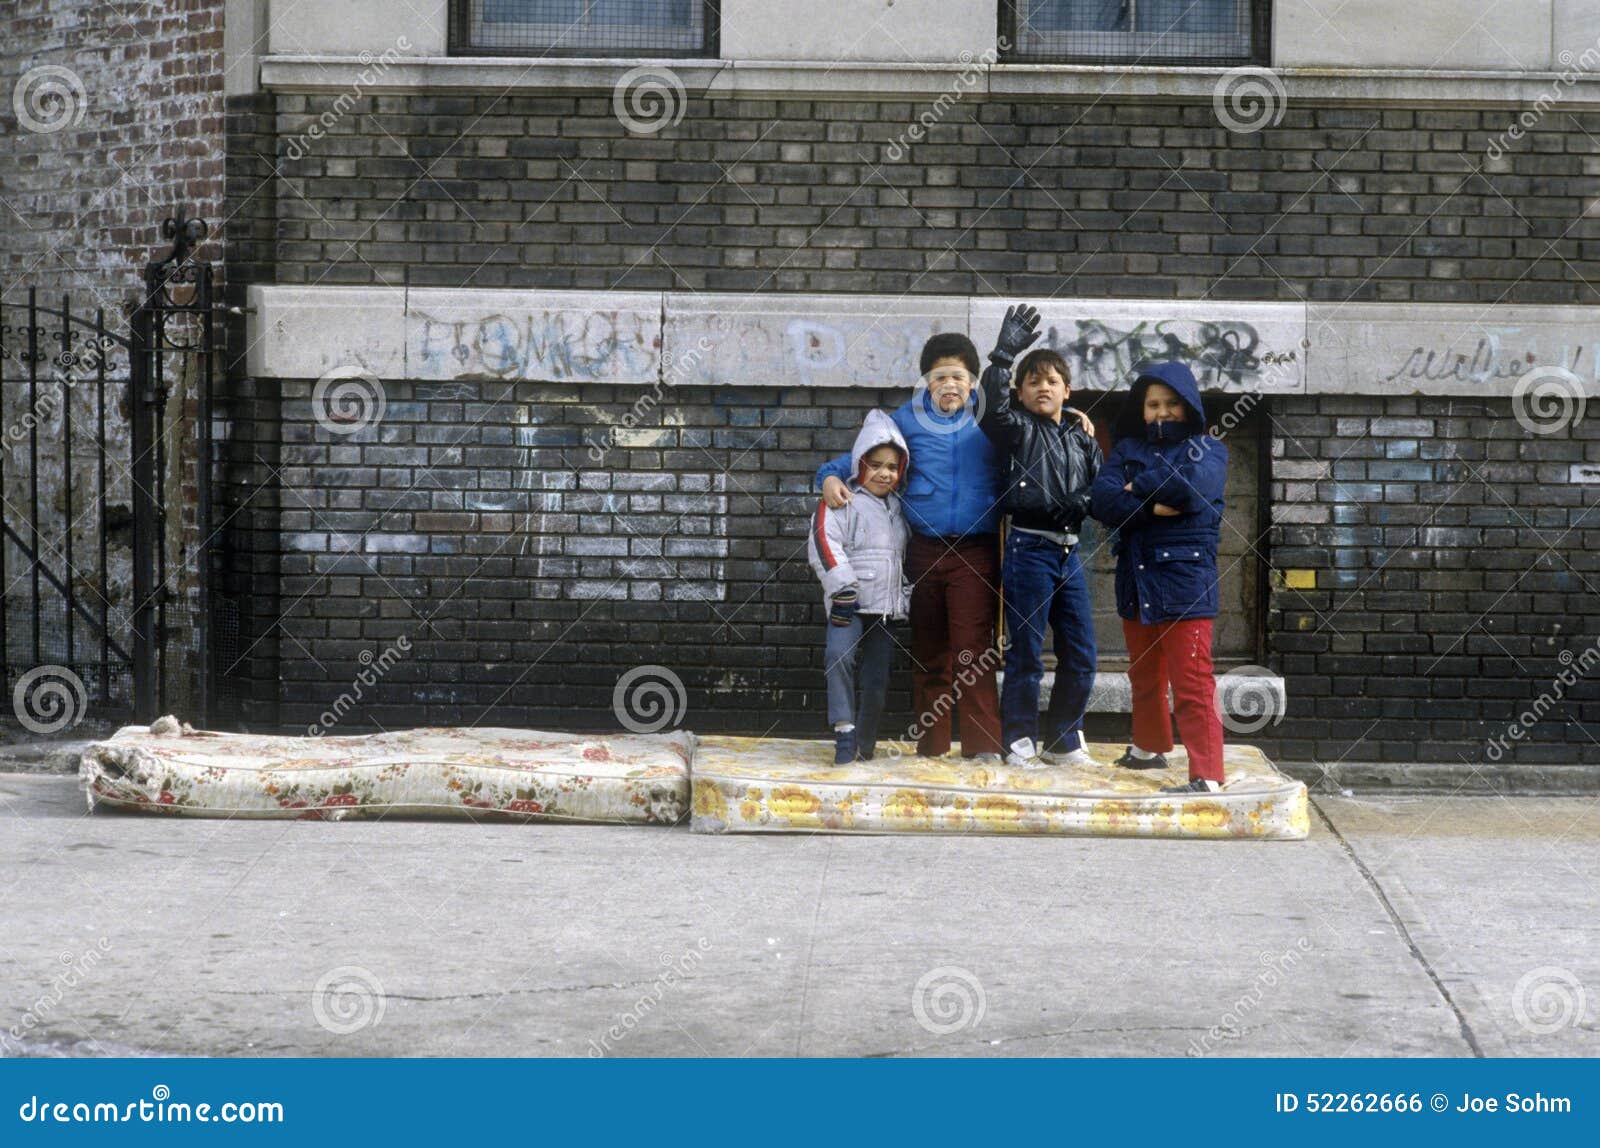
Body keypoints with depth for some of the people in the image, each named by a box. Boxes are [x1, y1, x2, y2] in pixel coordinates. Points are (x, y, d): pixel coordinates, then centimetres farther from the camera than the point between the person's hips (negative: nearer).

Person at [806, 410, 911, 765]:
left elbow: (905, 552, 27)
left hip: (886, 605, 6)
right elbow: (824, 542, -14)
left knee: (877, 678, 6)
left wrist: (907, 594, 19)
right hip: (849, 603, -6)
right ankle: (844, 731, -24)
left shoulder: (898, 508, 17)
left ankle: (865, 745, 15)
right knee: (840, 655, -29)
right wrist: (843, 586, -22)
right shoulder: (841, 502, -3)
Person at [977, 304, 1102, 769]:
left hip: (1069, 552, 6)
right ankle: (1019, 741, 9)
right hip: (1029, 550, -6)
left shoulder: (1081, 438, 16)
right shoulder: (1018, 429, 0)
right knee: (1025, 653, -2)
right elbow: (994, 405, -21)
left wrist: (1081, 503, -6)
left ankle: (1063, 740, 21)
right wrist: (1005, 353, -31)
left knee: (1080, 656, 8)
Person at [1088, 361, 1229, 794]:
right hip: (1136, 578, 5)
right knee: (1144, 675, 19)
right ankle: (1149, 747, 39)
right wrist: (1154, 507, -16)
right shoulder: (1128, 449, 12)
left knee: (1191, 683, -11)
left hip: (1185, 582, -5)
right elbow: (1102, 500, -5)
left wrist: (1138, 486, -6)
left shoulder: (1206, 449, 3)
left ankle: (1208, 775, -13)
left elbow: (1193, 485, -20)